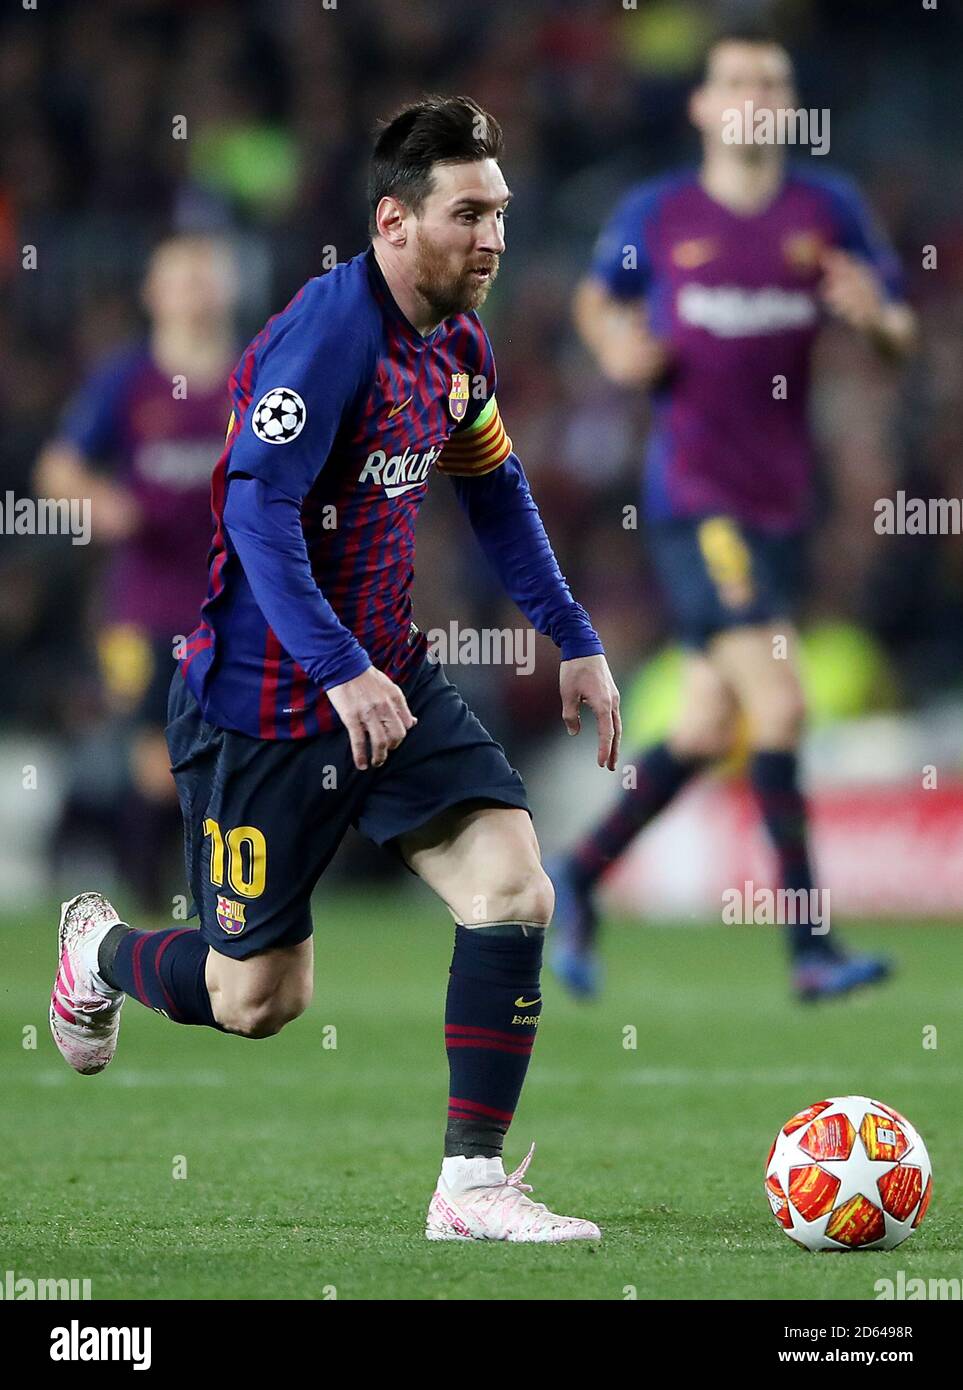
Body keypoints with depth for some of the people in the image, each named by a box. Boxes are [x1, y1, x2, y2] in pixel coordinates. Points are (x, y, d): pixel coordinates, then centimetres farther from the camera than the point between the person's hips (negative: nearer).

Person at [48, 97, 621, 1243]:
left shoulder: (456, 341, 5)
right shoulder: (328, 332, -22)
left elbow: (494, 492, 21)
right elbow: (257, 512, -29)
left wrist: (574, 641, 17)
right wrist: (340, 671, -35)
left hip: (389, 679, 7)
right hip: (264, 705, -7)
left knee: (513, 890, -13)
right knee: (257, 1000, 5)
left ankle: (471, 1184, -8)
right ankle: (98, 951, 39)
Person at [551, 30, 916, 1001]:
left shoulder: (829, 209, 6)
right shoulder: (655, 213, 0)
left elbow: (901, 337, 9)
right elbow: (598, 299, 18)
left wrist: (876, 316, -14)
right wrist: (618, 347, -4)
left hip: (781, 498, 5)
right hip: (692, 493, -5)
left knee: (709, 731, 11)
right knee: (778, 704, -16)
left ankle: (579, 876, 31)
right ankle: (810, 949, -14)